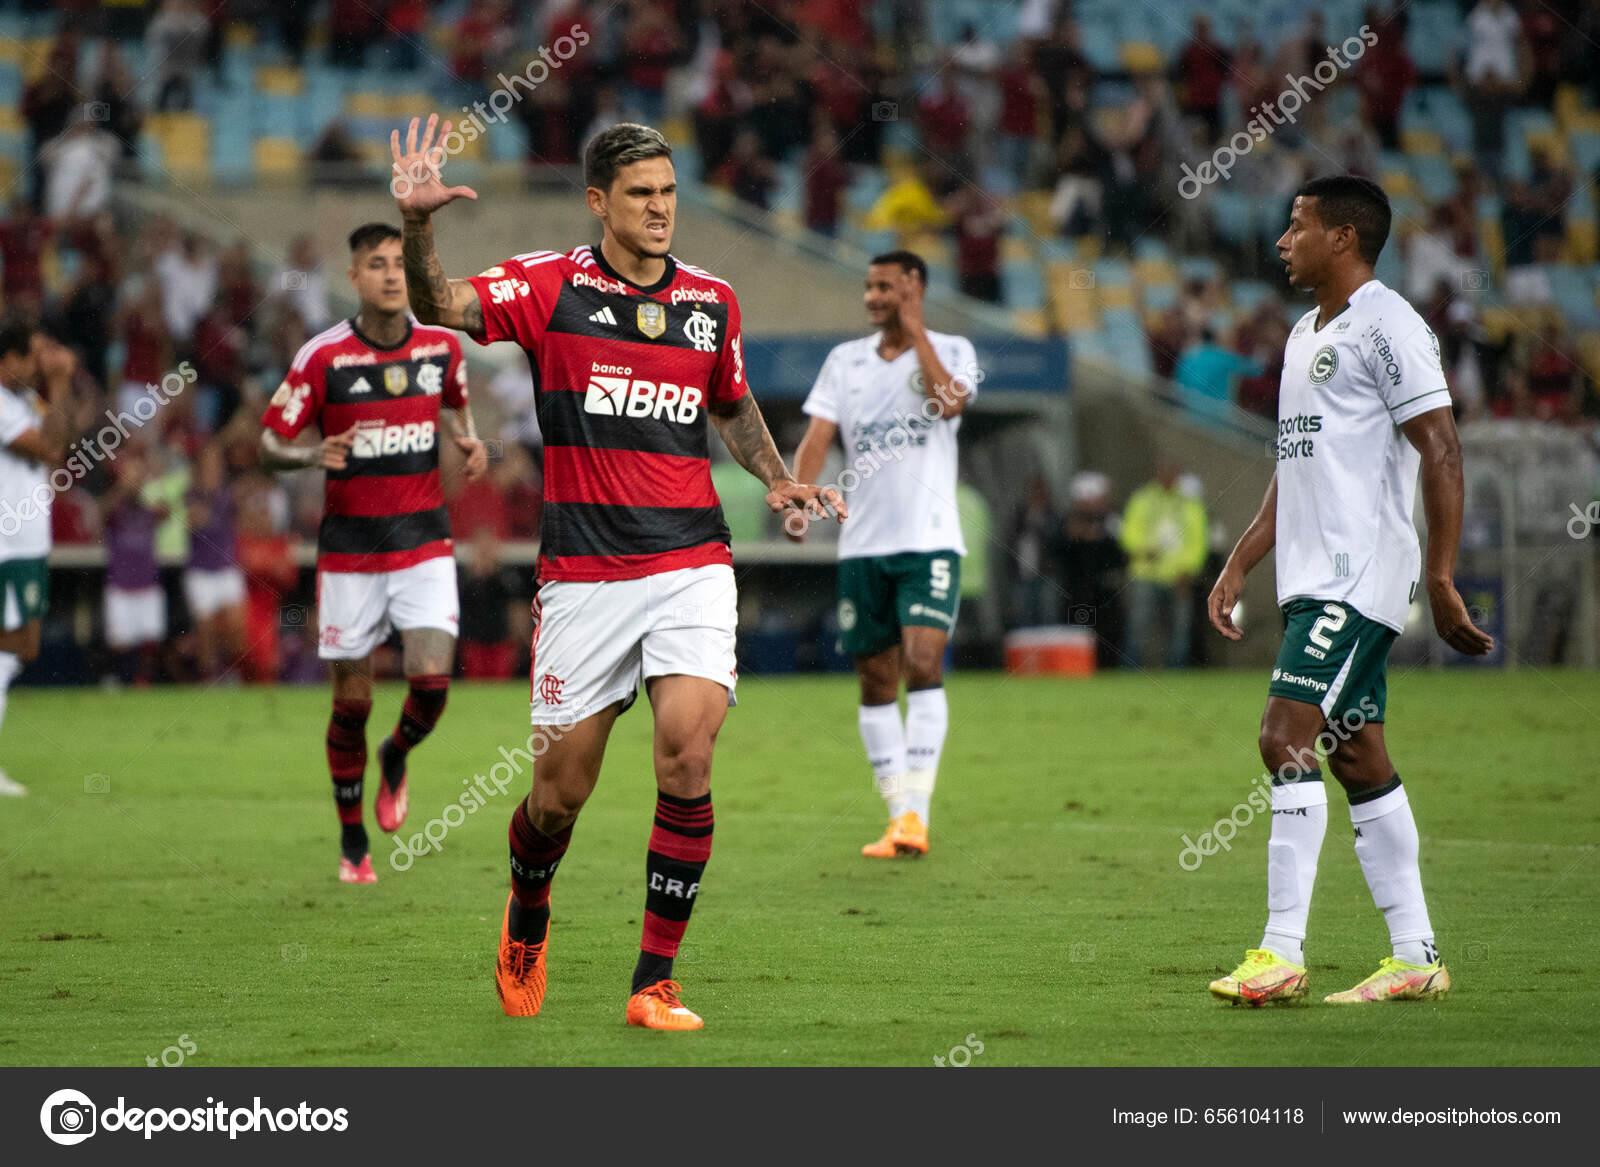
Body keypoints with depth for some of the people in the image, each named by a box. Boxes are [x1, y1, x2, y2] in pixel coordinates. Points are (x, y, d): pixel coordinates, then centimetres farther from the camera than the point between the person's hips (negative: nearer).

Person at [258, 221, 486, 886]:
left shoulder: (442, 345, 1)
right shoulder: (323, 356, -8)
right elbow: (269, 445, -3)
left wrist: (469, 441, 2)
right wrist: (314, 455, -24)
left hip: (424, 542, 2)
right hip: (350, 547, -2)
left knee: (432, 679, -14)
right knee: (352, 699, 2)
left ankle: (396, 759, 21)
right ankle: (352, 843, 18)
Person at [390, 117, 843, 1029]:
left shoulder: (713, 301, 9)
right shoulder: (549, 285, -1)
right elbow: (441, 305, -17)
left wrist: (777, 478, 11)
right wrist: (417, 222, -34)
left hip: (691, 562, 2)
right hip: (584, 571, -2)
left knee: (688, 758, -15)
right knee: (564, 785, 3)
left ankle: (656, 983, -6)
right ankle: (527, 918, 36)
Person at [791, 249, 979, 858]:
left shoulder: (951, 351, 3)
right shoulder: (844, 361, 11)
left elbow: (949, 402, -19)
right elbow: (817, 438, 3)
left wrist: (914, 330, -13)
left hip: (930, 540, -4)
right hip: (863, 545, 4)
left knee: (923, 663, -18)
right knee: (876, 682, 4)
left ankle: (916, 812, -19)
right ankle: (898, 814, 11)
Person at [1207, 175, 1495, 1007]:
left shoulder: (1387, 325, -10)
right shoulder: (1307, 334, 19)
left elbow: (1441, 454, -14)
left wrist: (1441, 577, -18)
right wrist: (1238, 565, 20)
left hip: (1360, 576, -10)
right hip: (1315, 579, 10)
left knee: (1286, 738, -16)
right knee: (1358, 756, 8)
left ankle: (1281, 953, -16)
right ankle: (1415, 956, 11)